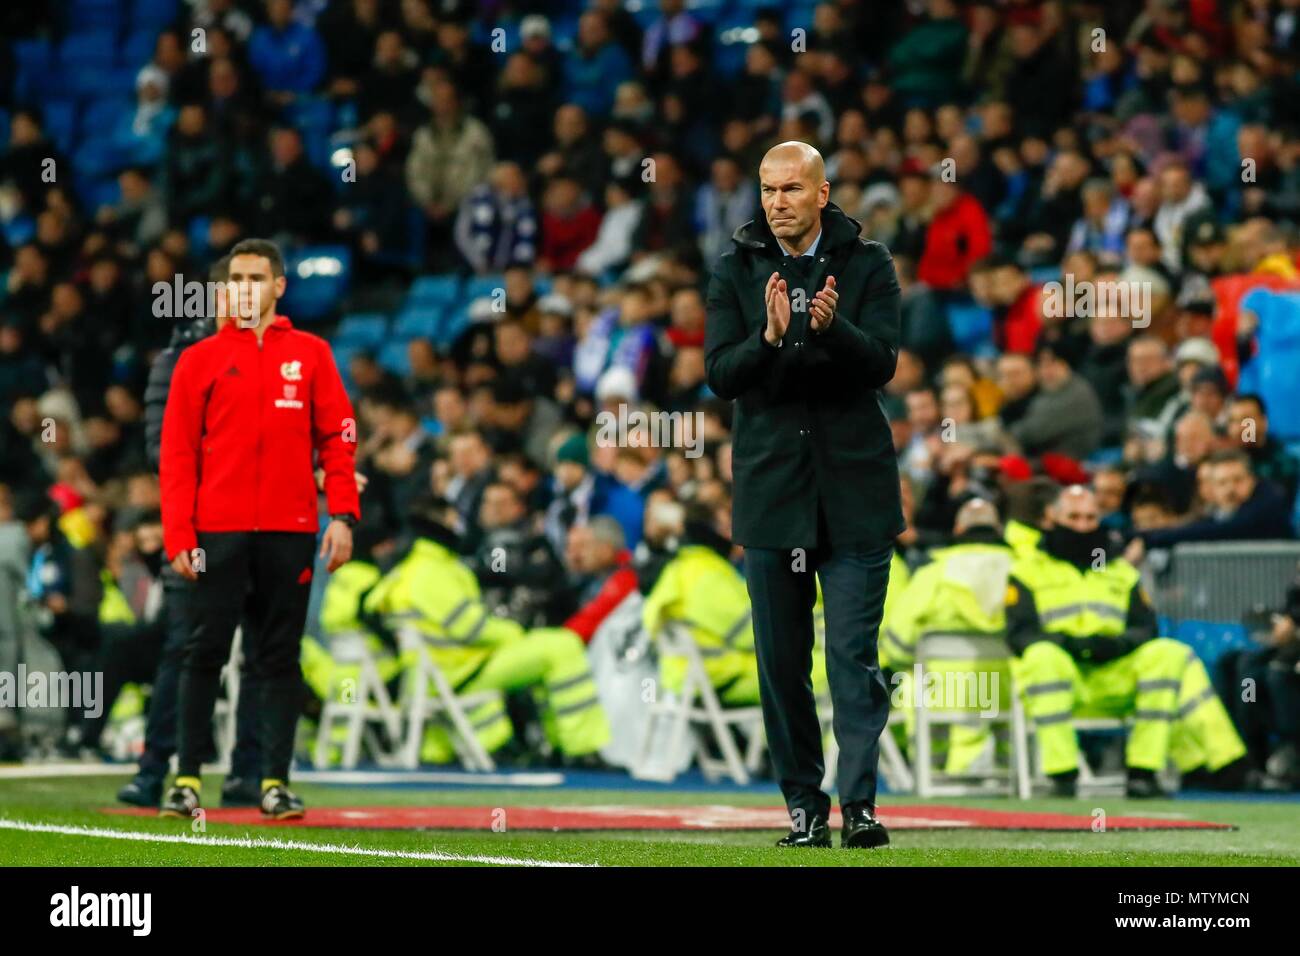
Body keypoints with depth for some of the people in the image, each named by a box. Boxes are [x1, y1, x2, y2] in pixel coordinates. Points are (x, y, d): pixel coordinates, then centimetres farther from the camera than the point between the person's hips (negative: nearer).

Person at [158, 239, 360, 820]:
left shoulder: (310, 354, 10)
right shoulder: (200, 359, 7)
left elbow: (338, 438, 6)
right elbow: (178, 453, 4)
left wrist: (342, 515, -6)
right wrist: (177, 536, -4)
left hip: (289, 531, 1)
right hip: (217, 531, -1)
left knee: (281, 657, 3)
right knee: (204, 653, -1)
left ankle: (276, 781, 4)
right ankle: (186, 778, 2)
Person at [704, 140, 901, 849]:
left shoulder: (866, 264, 2)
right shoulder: (737, 267, 6)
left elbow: (881, 364, -7)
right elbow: (719, 374, -2)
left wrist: (832, 327, -26)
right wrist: (769, 336, -21)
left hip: (854, 485, -2)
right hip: (771, 485, 2)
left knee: (854, 653, -8)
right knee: (781, 660, 5)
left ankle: (859, 804, -10)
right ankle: (803, 804, 12)